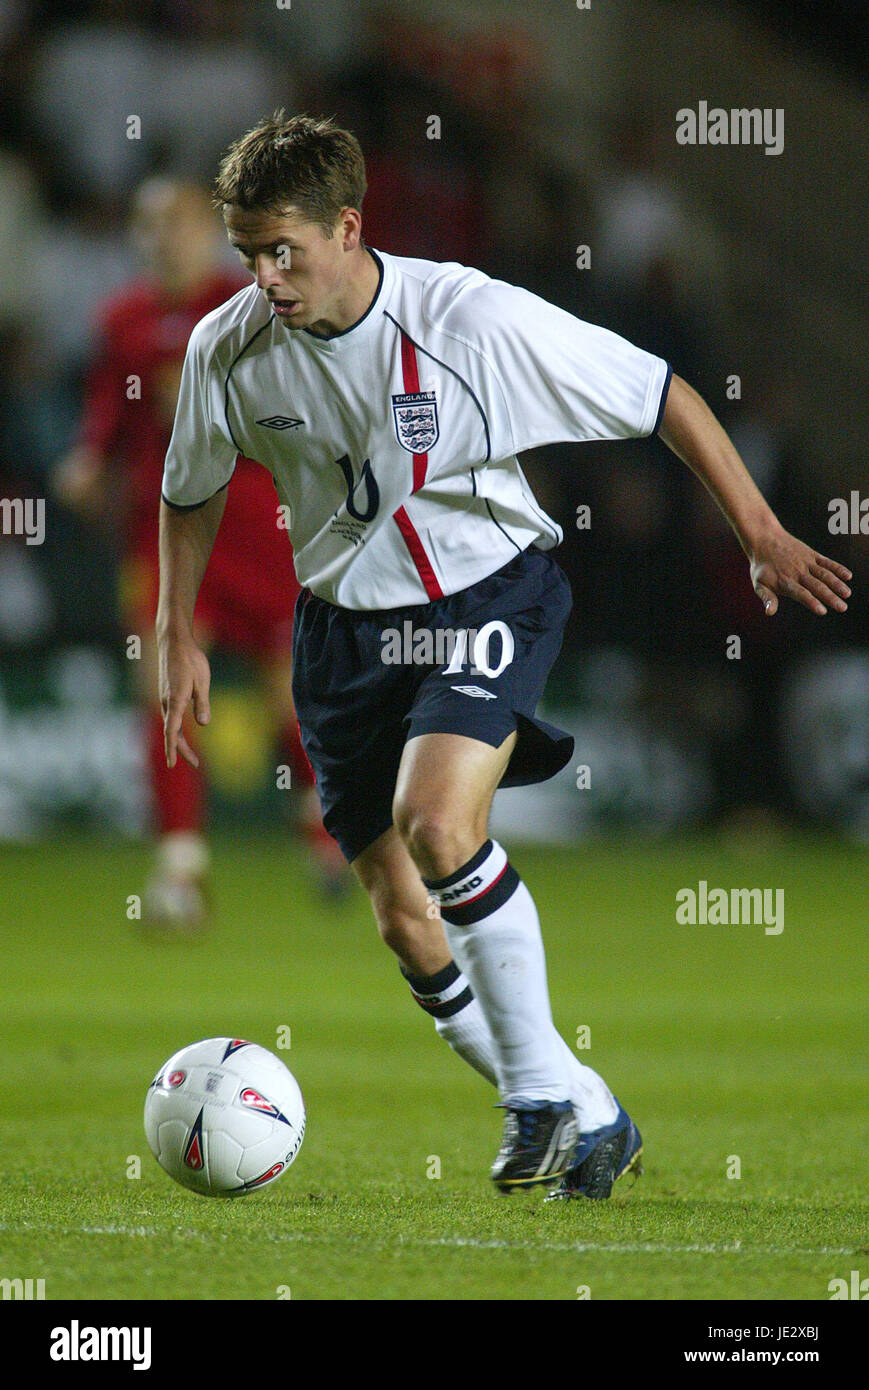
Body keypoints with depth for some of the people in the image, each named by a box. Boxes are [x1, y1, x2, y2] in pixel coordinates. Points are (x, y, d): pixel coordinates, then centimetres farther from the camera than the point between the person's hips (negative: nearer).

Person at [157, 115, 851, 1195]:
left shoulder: (475, 319, -22)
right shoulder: (227, 348, -10)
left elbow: (663, 398, -11)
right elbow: (191, 493, 12)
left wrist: (761, 535, -9)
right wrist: (178, 634, 8)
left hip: (490, 592, -4)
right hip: (344, 621, 5)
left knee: (436, 826, -30)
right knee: (408, 926, -1)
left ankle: (540, 1088, -13)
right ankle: (587, 1120, 16)